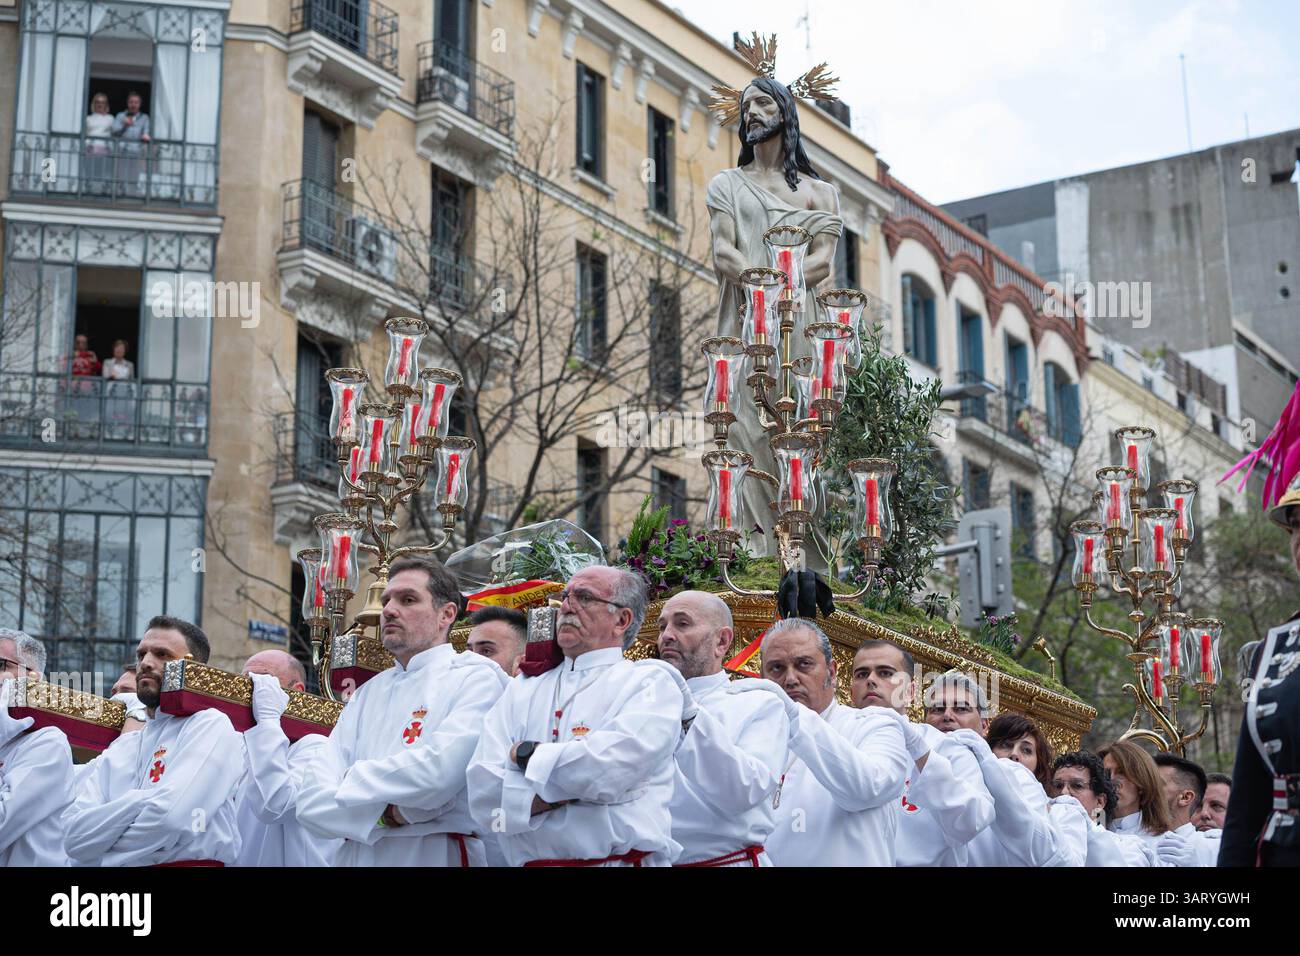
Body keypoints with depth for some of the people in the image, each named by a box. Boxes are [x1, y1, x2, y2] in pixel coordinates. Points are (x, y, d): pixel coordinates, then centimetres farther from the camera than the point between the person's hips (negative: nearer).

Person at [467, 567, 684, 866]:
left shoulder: (651, 681, -2)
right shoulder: (522, 689, 10)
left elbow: (608, 768, -19)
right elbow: (483, 791, -3)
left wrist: (527, 754, -6)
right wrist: (573, 788, -14)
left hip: (621, 859, -3)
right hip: (529, 860, 3)